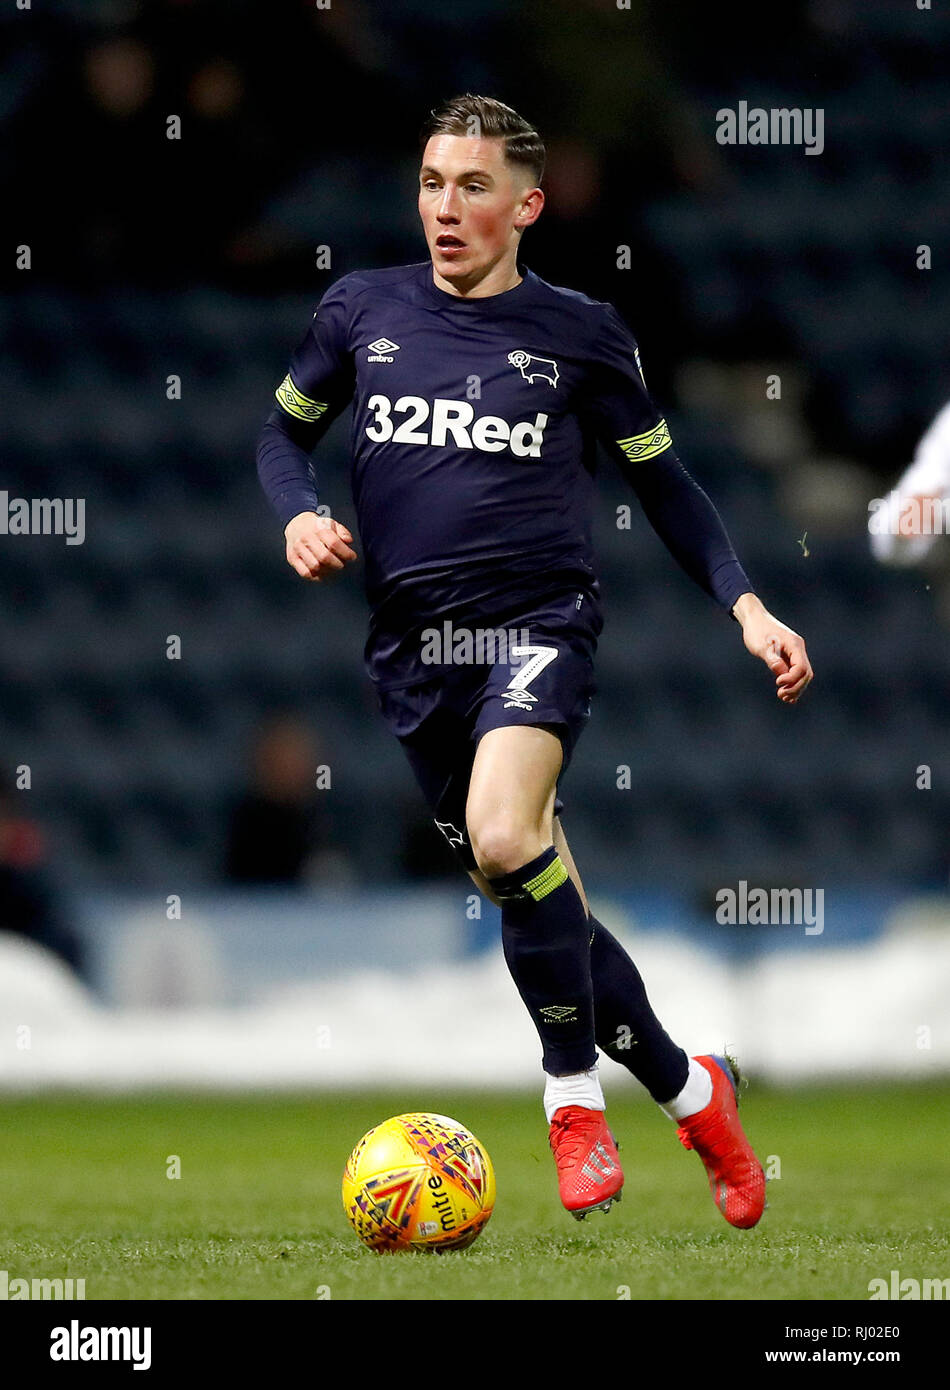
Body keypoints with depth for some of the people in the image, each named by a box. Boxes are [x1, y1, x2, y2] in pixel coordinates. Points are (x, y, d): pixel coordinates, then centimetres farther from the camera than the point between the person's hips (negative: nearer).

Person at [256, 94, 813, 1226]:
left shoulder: (580, 334, 2)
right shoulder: (362, 311, 7)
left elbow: (659, 479, 12)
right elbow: (286, 428, 21)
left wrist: (744, 604, 2)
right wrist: (298, 513, 0)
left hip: (538, 620, -4)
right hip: (412, 643, 4)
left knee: (504, 838, -29)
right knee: (525, 897, 7)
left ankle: (574, 1092, -12)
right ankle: (687, 1090, 24)